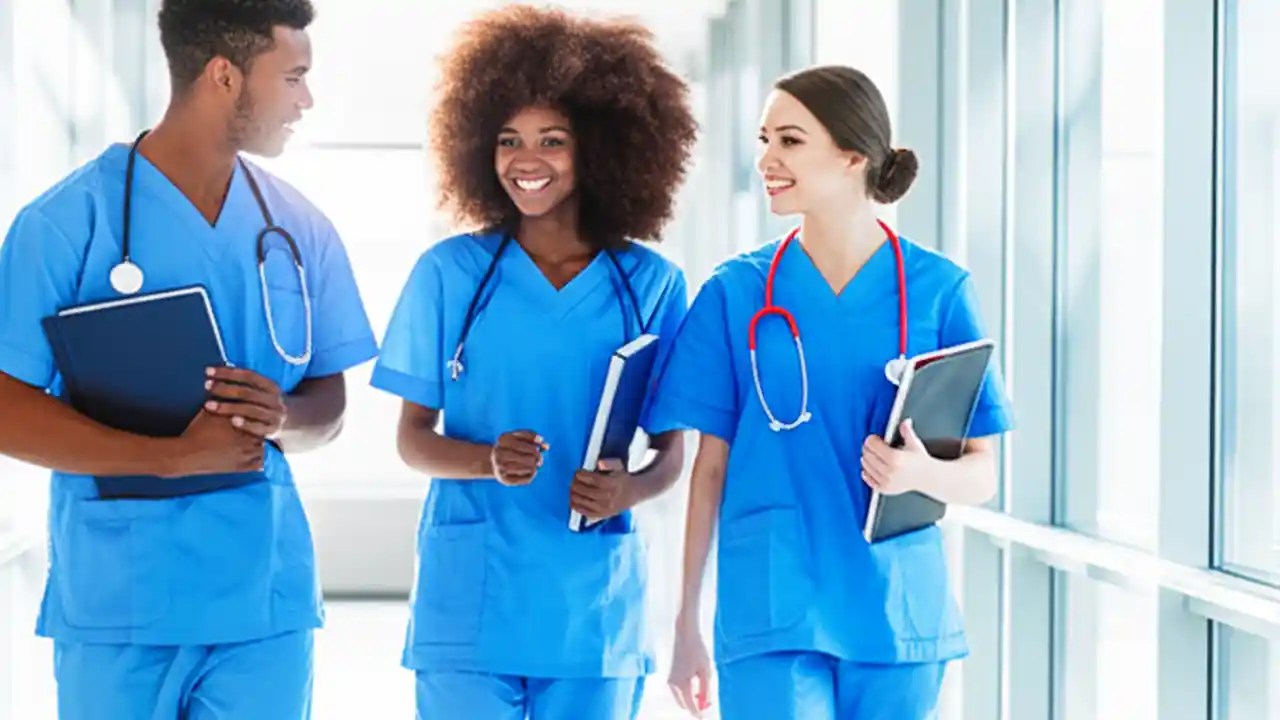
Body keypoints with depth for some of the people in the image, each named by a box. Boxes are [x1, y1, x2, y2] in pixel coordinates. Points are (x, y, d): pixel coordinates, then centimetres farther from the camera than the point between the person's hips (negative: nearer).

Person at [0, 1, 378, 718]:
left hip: (265, 604, 3)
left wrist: (284, 418, -12)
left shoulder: (301, 229, 8)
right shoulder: (68, 222, -6)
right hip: (116, 606, -3)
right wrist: (173, 457, -19)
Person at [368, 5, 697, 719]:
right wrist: (489, 461, -16)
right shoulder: (450, 272, 2)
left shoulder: (652, 284, 3)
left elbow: (671, 449, 8)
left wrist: (629, 489, -15)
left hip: (594, 607, 1)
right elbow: (413, 435, 4)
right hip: (471, 601, -1)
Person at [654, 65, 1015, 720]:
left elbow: (981, 474, 2)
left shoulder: (938, 291, 1)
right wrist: (686, 622, 6)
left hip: (895, 613, 1)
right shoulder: (736, 294, 3)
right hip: (771, 611, 0)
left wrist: (924, 473, -21)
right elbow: (710, 467, 6)